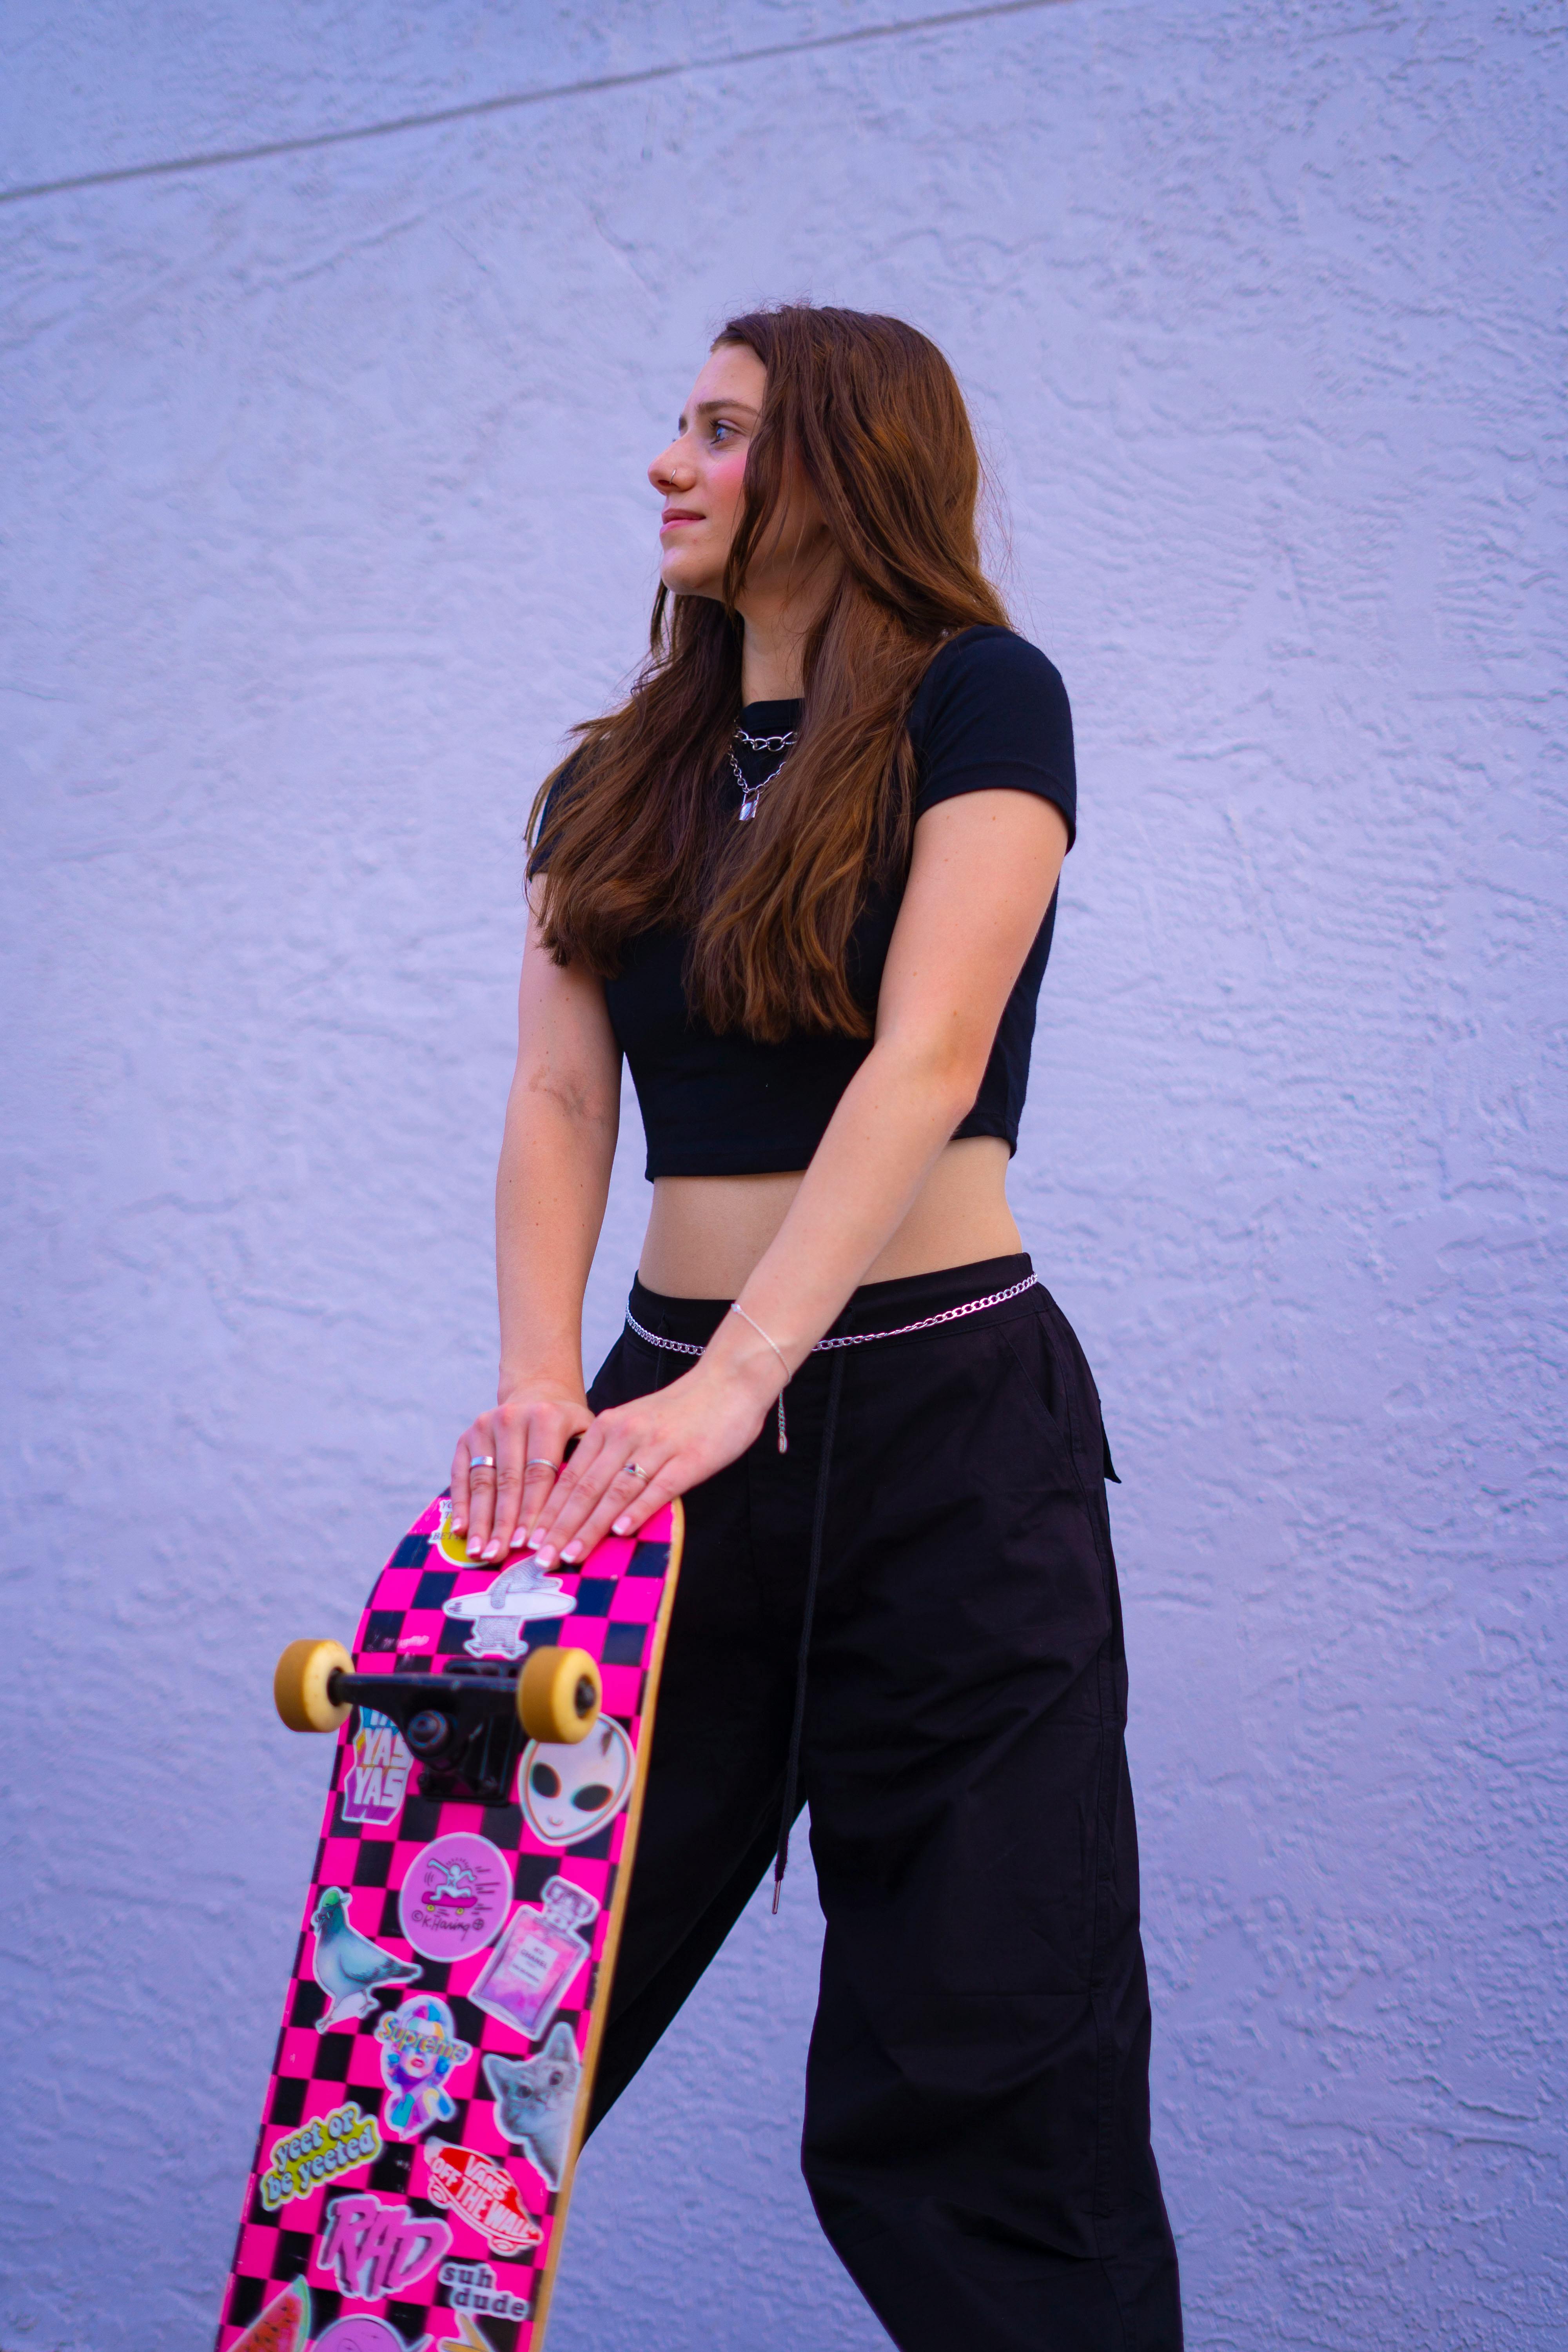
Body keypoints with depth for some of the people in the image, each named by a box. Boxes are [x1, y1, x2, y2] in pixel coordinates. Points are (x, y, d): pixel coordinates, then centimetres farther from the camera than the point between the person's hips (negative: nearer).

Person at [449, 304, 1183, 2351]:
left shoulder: (980, 699, -2)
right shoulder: (619, 783, 14)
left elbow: (928, 1062, -14)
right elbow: (557, 1096, 4)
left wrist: (737, 1384, -24)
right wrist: (542, 1379, -14)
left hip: (945, 1421, -5)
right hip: (680, 1411, 5)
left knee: (977, 2075, -2)